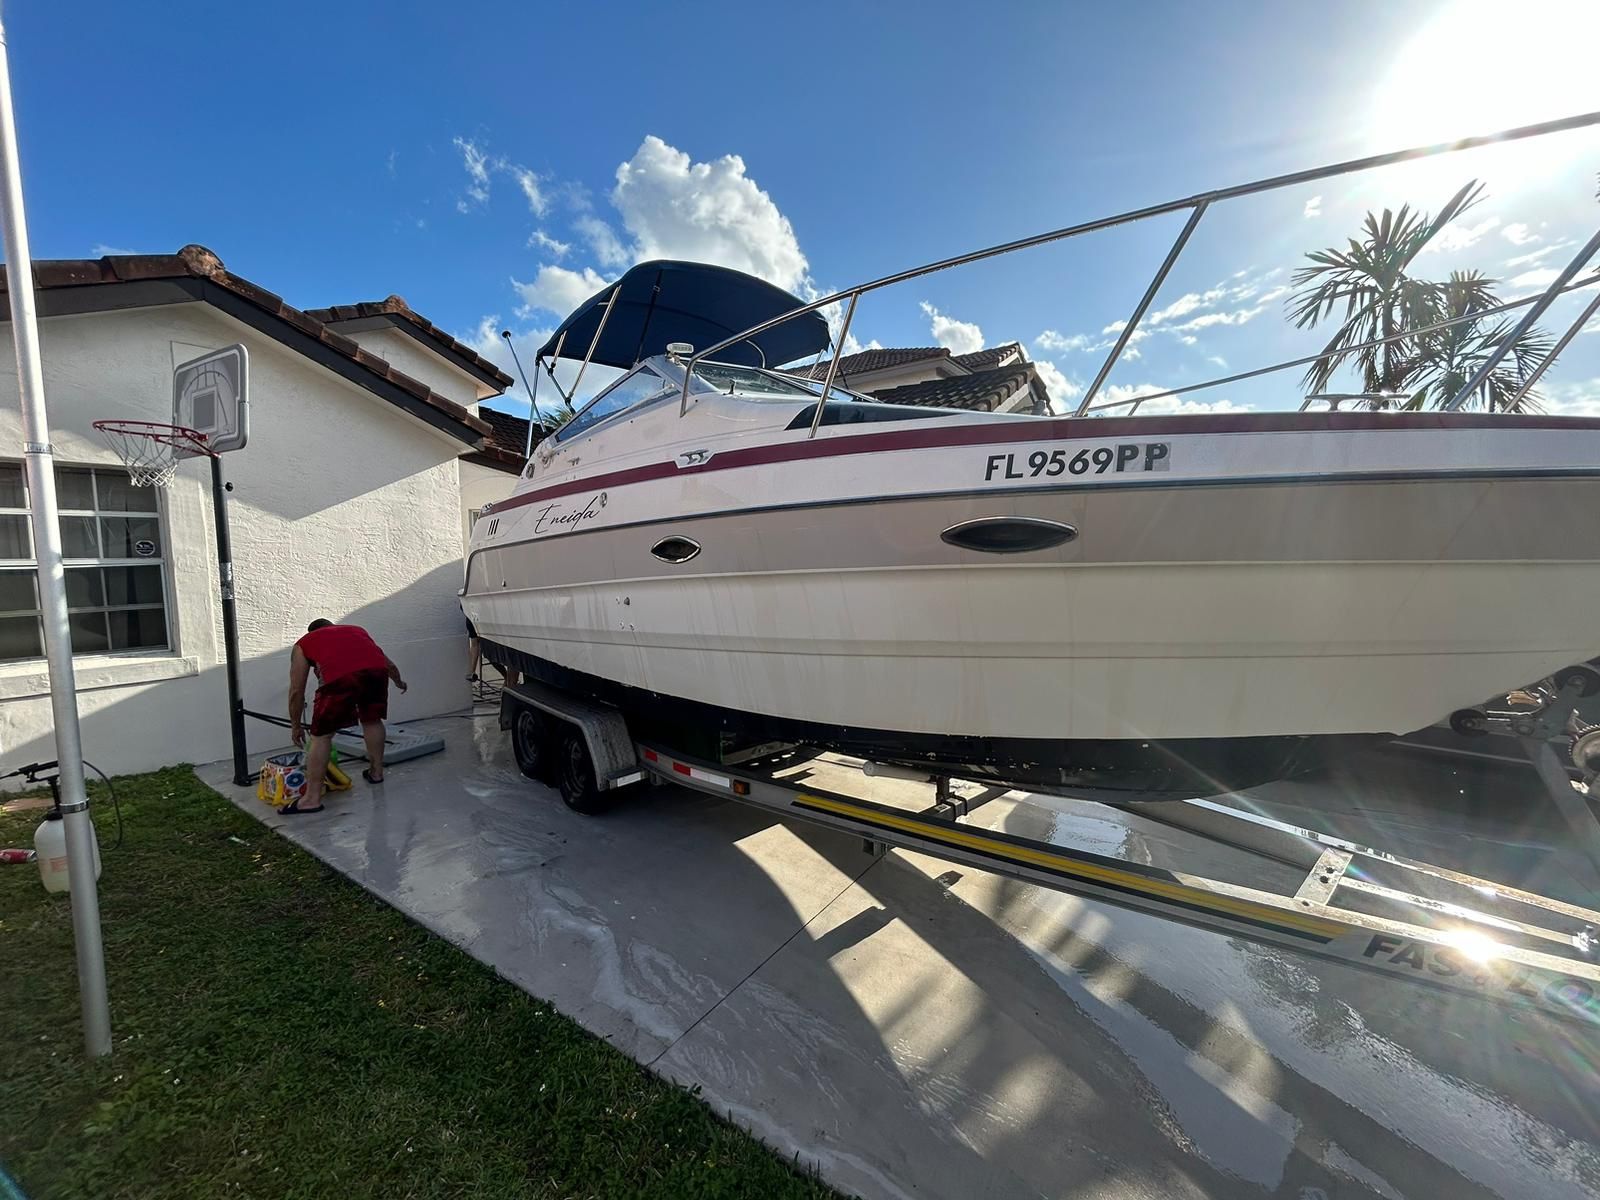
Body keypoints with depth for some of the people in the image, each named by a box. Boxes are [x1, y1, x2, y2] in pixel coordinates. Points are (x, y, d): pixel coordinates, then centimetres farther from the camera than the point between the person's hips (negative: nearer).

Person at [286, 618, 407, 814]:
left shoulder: (304, 643, 33)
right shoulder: (357, 629, 40)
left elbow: (296, 691, 31)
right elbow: (389, 664, 47)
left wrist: (295, 726, 43)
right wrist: (398, 682, 67)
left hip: (339, 677, -3)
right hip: (376, 670, 3)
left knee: (321, 736, 12)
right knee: (372, 720, 28)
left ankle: (312, 798, 13)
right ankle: (376, 772, 39)